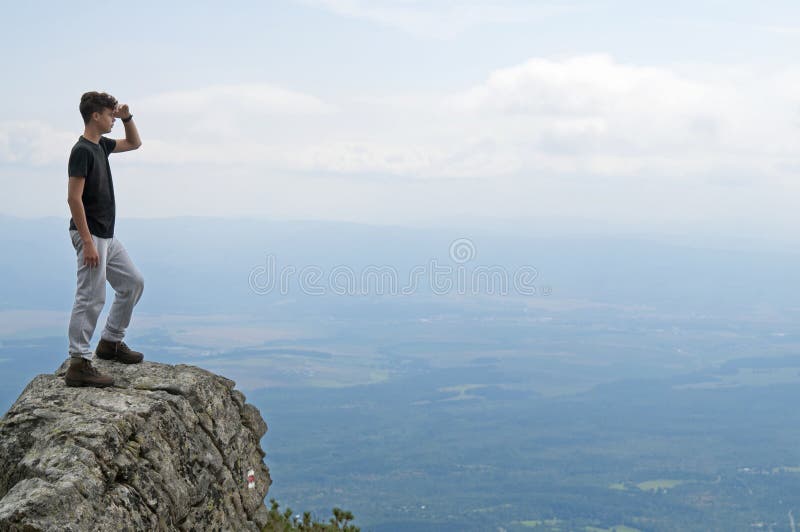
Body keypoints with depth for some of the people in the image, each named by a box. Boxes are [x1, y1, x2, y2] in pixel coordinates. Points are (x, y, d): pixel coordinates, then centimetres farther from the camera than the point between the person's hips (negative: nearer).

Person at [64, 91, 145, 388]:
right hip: (91, 236, -10)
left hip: (107, 235, 10)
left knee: (133, 282, 16)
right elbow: (74, 198, -21)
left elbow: (134, 143, 28)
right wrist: (87, 242, -24)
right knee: (91, 298, -9)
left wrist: (127, 118, 10)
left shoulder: (101, 146, 11)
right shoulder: (82, 151, -17)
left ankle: (110, 342, 24)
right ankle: (78, 364, -6)